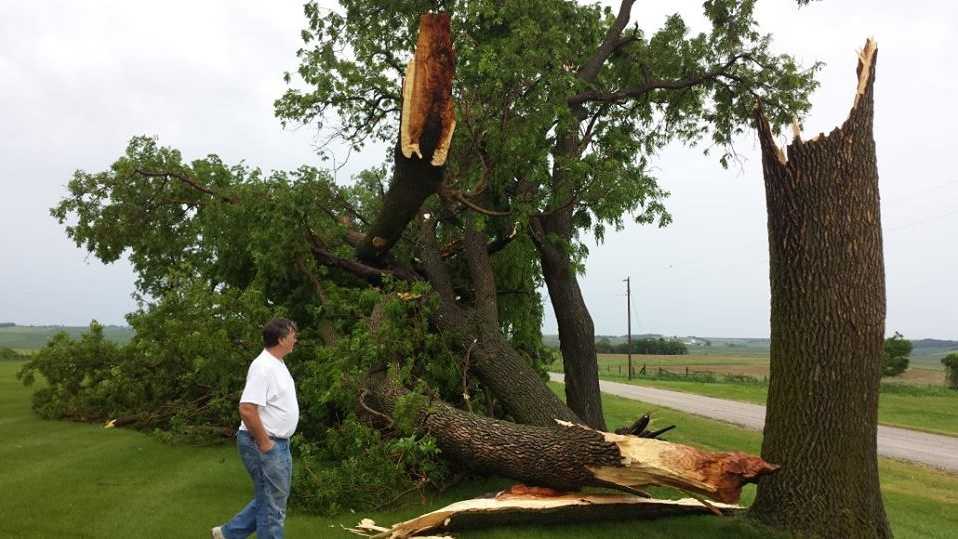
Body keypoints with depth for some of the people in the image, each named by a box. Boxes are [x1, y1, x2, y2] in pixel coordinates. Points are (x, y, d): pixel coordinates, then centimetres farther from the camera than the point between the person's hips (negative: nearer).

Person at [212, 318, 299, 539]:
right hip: (265, 445, -10)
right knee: (272, 505, 1)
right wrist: (264, 444, -21)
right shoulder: (264, 367, -22)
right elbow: (247, 409, -29)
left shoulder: (277, 364, 10)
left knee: (270, 499, 20)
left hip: (279, 443, 10)